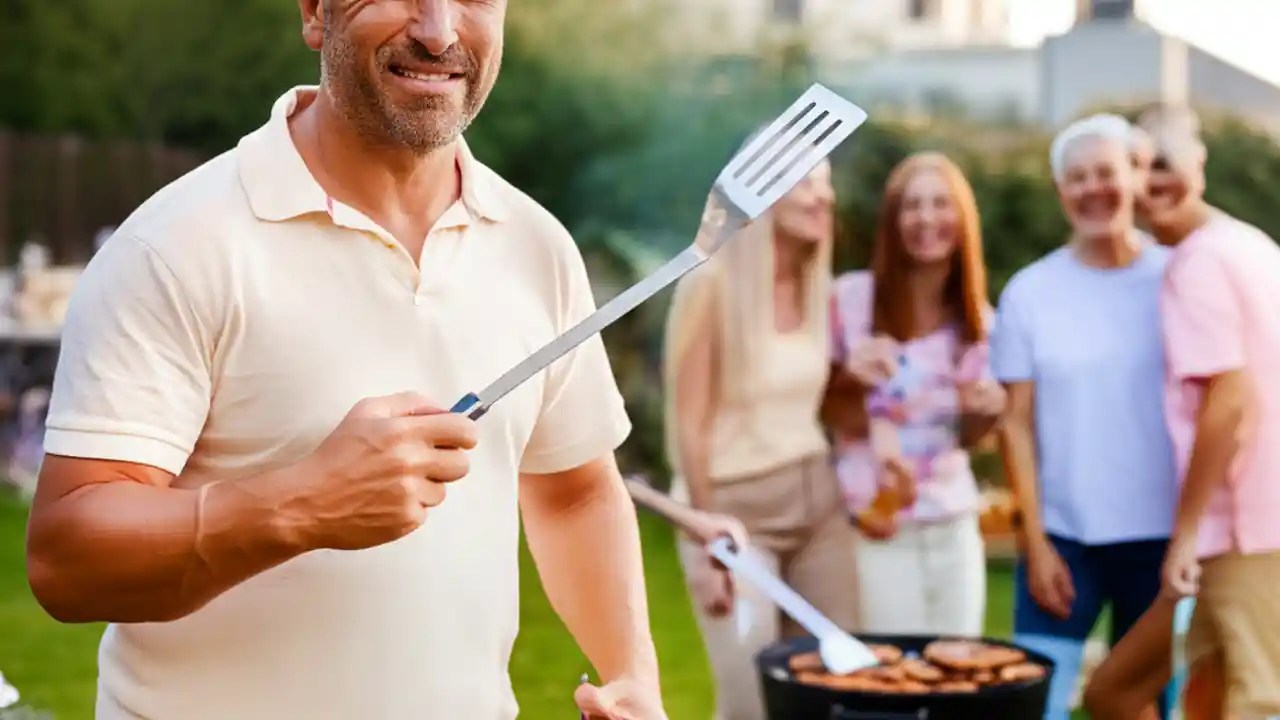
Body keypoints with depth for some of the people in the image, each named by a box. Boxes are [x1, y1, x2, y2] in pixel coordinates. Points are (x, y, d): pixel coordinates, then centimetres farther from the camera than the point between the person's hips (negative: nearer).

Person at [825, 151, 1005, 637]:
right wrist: (849, 378, -20)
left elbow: (964, 435, 12)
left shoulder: (975, 318, 4)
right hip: (874, 526, -4)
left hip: (955, 525, 4)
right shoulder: (851, 297, -9)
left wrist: (986, 410, -9)